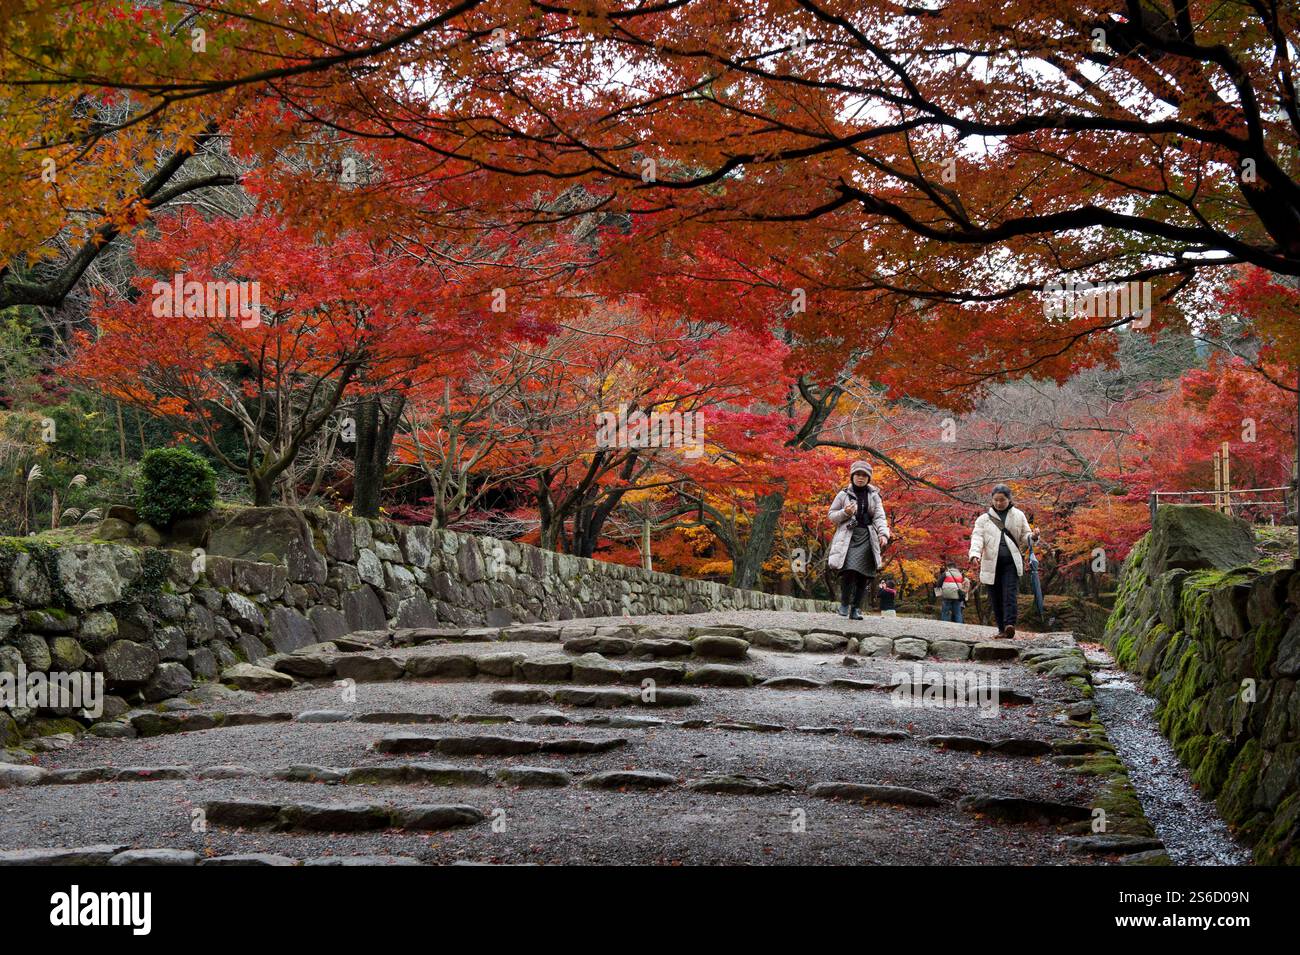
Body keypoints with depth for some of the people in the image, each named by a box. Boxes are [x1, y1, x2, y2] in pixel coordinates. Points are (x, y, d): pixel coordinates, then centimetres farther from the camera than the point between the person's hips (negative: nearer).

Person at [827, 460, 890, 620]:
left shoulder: (874, 496, 12)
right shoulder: (844, 494, 8)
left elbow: (879, 517, 3)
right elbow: (831, 515, 12)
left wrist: (883, 534, -15)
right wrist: (845, 513, -9)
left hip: (866, 538, 2)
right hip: (848, 536, -2)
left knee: (862, 575, -4)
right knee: (849, 570, -20)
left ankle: (856, 608, 3)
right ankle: (844, 603, -2)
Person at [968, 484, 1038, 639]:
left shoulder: (1019, 516, 12)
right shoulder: (984, 518, 9)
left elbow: (1025, 536, 13)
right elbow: (977, 537, -3)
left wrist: (1032, 537, -13)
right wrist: (975, 554, -21)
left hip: (1011, 562, -1)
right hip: (992, 563, 1)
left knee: (1010, 594, -16)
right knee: (996, 598, 2)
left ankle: (1009, 624, -28)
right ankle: (1002, 629, 7)